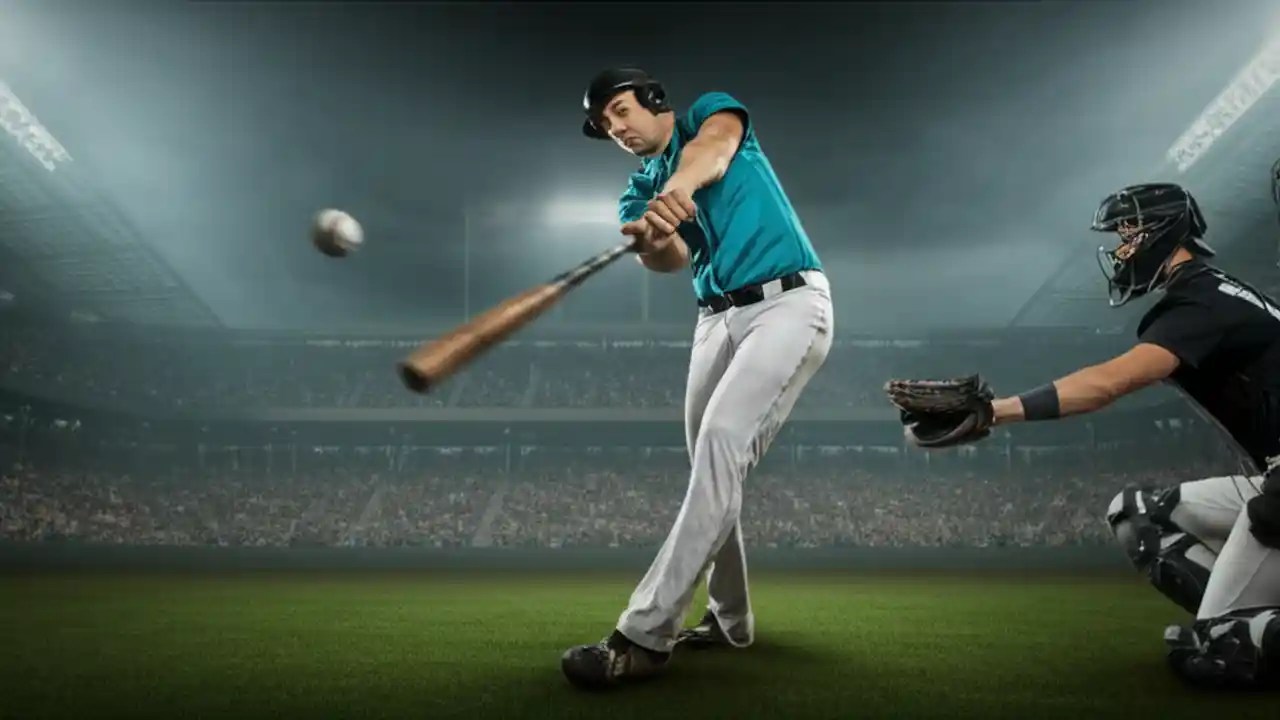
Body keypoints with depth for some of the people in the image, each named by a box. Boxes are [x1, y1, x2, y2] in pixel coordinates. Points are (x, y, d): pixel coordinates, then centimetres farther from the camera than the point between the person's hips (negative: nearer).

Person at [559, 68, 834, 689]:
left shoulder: (713, 110, 7)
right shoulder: (639, 192, 14)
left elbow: (713, 146, -20)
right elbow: (669, 259, -9)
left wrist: (680, 184, -42)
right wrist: (652, 240, -33)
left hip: (789, 303, -7)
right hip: (717, 318, 7)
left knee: (721, 441, -22)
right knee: (710, 464, 6)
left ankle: (645, 635, -25)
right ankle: (730, 620, 24)